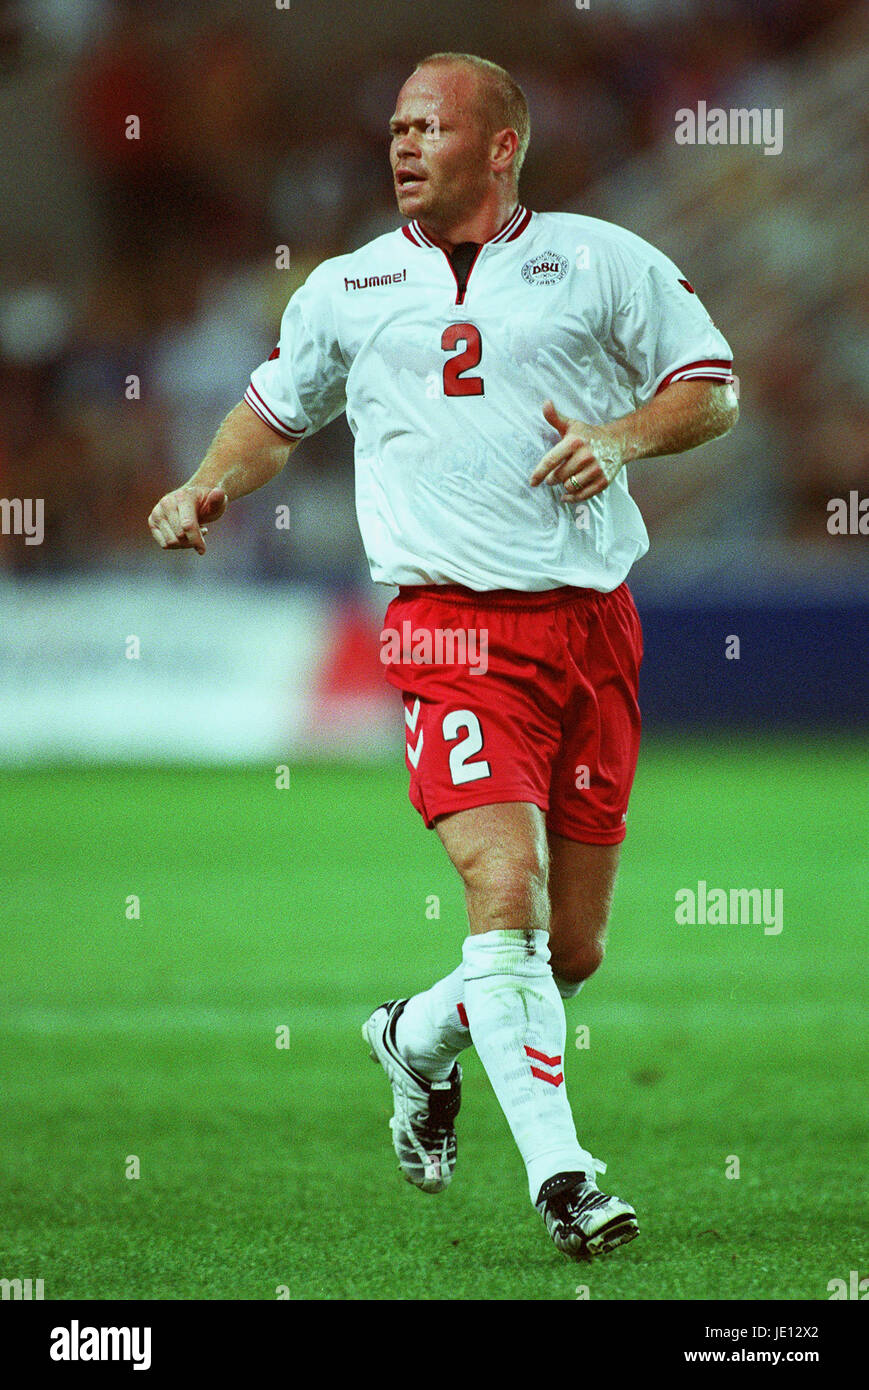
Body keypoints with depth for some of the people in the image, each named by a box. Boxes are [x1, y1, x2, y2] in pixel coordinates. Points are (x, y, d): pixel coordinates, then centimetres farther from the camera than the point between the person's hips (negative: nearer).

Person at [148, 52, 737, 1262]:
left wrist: (625, 438, -9)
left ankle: (418, 1039, 36)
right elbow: (277, 409, 25)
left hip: (593, 620, 2)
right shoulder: (347, 290, 10)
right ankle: (559, 1174, -17)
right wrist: (212, 486, 7)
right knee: (507, 894, -21)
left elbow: (712, 388, 10)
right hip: (451, 626, -1)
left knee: (573, 950, 6)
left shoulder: (603, 261, 6)